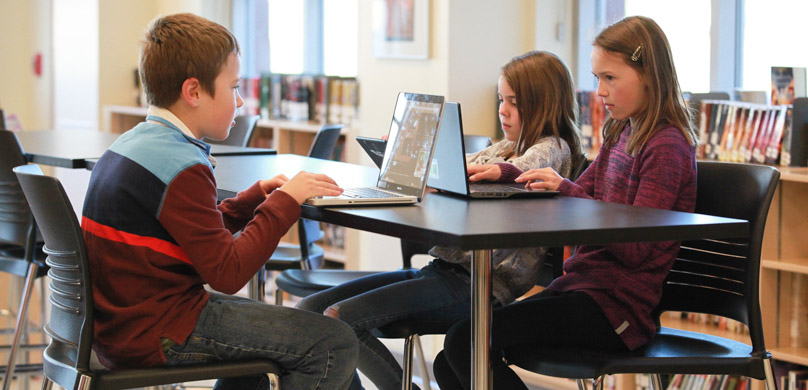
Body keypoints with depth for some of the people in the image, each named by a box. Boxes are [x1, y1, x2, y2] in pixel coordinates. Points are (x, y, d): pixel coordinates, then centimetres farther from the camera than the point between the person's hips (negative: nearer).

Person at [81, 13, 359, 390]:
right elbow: (228, 273, -22)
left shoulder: (129, 144, 11)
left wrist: (256, 196, 10)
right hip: (155, 336, -11)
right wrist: (285, 200, -14)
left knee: (261, 330, 36)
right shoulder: (181, 168, -21)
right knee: (334, 344, -12)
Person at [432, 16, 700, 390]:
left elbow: (635, 249, -18)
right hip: (577, 286, 9)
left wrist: (567, 189, -20)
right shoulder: (621, 135, 17)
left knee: (464, 340, -21)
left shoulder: (667, 146, -12)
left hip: (617, 303, -9)